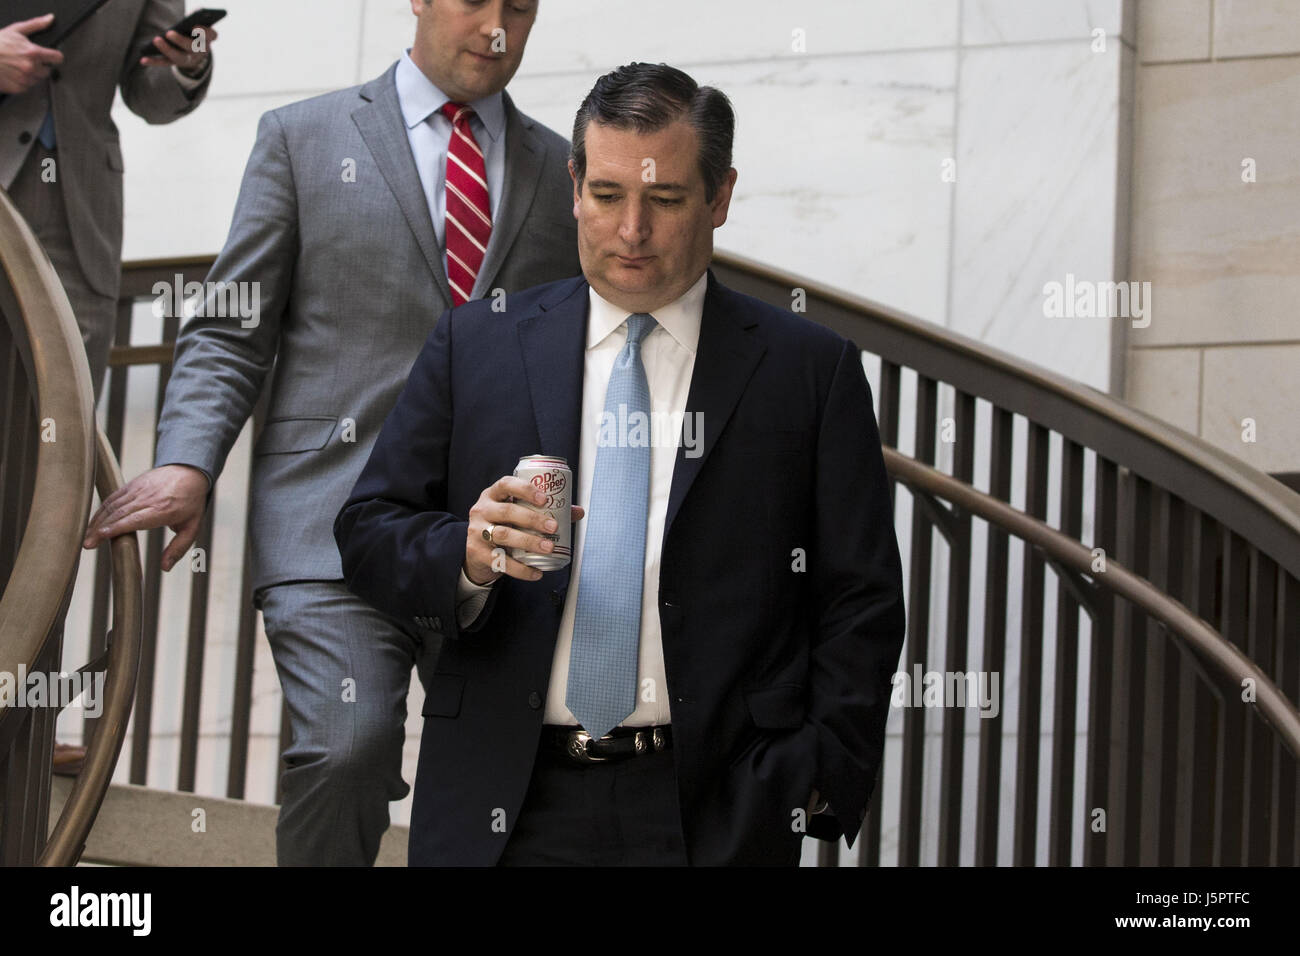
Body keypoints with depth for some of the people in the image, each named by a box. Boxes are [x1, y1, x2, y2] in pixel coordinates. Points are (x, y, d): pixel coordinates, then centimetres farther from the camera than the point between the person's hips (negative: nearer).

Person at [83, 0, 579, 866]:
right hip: (339, 517, -2)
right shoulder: (304, 138, 10)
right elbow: (231, 331, 6)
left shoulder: (562, 170, 16)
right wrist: (188, 462, -10)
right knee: (348, 747, -21)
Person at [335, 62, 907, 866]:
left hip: (715, 818, -1)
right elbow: (367, 531, 6)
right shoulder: (476, 345, 9)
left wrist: (821, 785, -8)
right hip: (505, 807, 2)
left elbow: (859, 604, 2)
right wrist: (468, 553, -15)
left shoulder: (812, 370, 5)